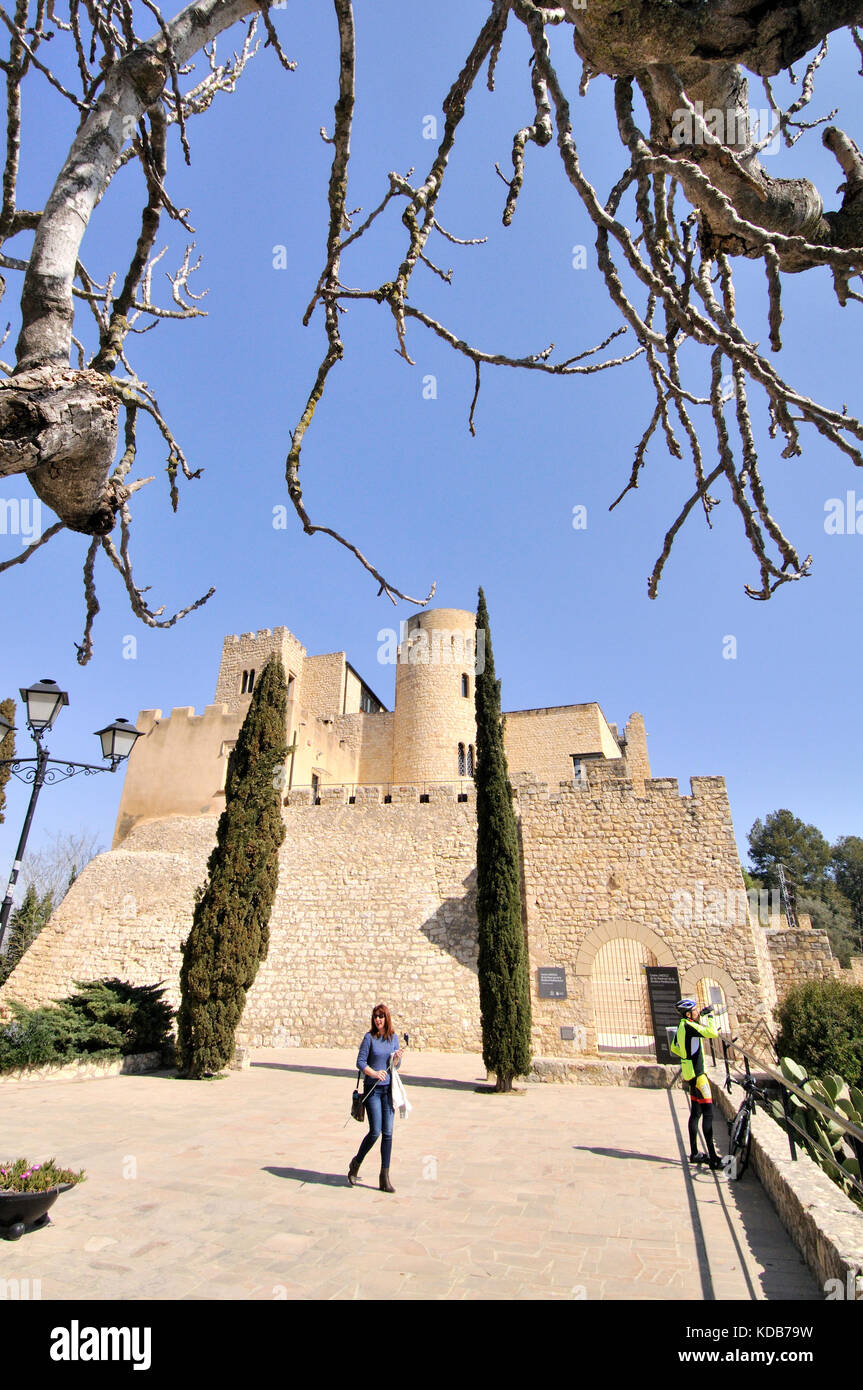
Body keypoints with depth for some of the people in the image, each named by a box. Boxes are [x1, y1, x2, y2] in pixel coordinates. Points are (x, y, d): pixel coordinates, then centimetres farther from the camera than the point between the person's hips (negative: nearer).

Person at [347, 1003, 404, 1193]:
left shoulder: (393, 1037, 5)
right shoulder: (369, 1037, -6)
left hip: (388, 1088, 3)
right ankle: (356, 1163, 20)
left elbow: (396, 1065, 8)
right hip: (372, 1088, -3)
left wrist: (397, 1057, -14)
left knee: (388, 1133, 3)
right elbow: (360, 1062, -7)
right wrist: (374, 1073, -22)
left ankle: (385, 1177, 13)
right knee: (375, 1131, -6)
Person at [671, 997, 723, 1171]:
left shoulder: (682, 1026, 12)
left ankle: (694, 1154, 20)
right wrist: (709, 1016, -10)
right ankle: (712, 1157, -5)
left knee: (696, 1113, 14)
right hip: (697, 1073, -10)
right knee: (708, 1113, -7)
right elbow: (713, 1033, -25)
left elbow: (674, 1048, 24)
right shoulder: (689, 1026, -18)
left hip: (691, 1073, 10)